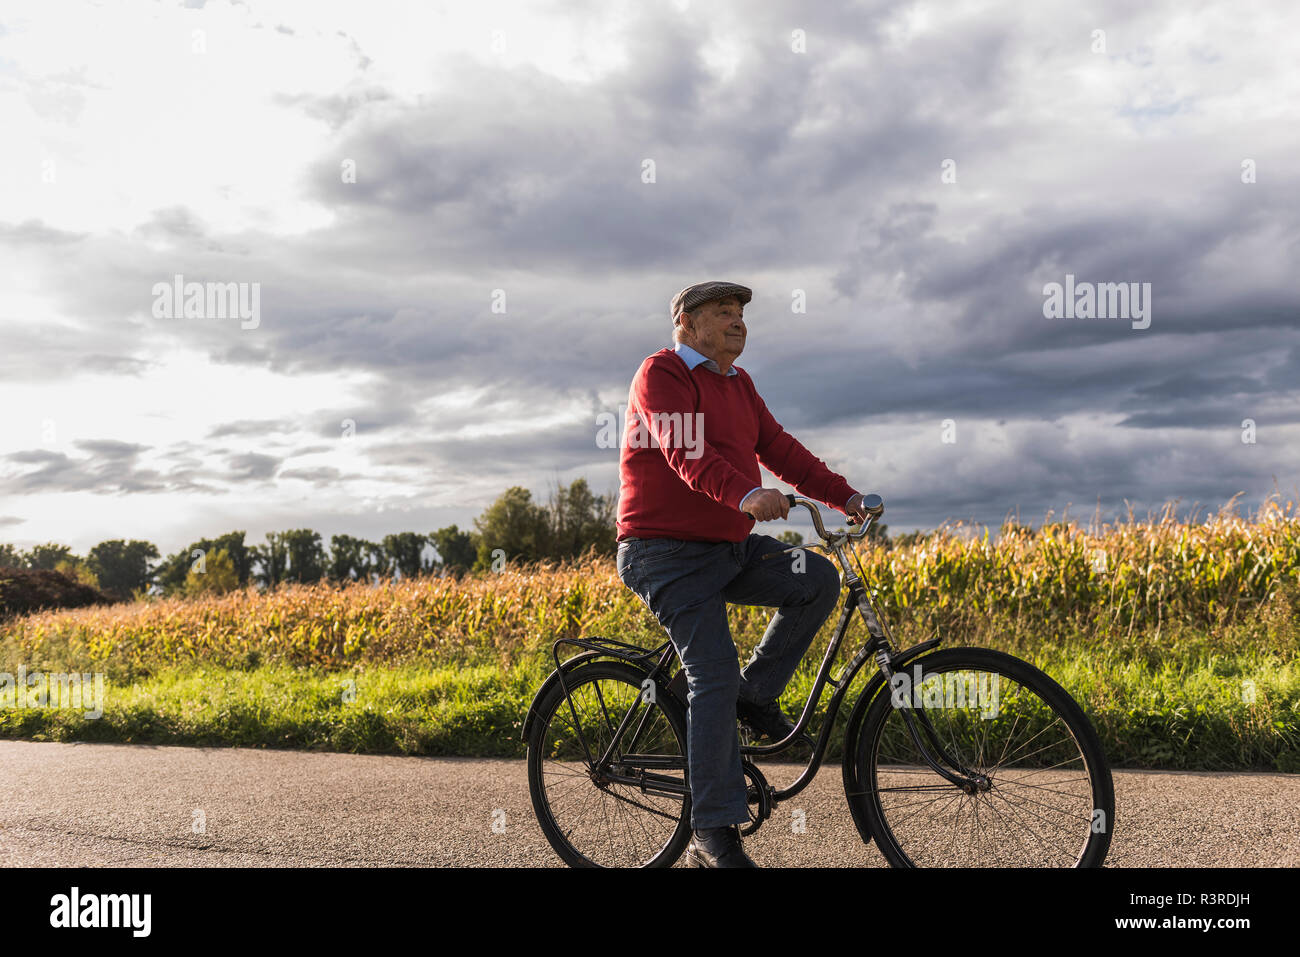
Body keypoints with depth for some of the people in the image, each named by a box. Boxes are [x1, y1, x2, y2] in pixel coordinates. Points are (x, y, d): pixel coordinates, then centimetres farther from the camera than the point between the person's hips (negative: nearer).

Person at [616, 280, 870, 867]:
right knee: (714, 675, -16)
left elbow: (777, 448, 11)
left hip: (730, 547, 8)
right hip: (669, 554, -8)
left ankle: (756, 694, 6)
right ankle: (713, 835, -9)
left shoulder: (738, 383, 16)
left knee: (818, 579, -10)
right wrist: (745, 494, -44)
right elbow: (686, 451, -27)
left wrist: (844, 495, -2)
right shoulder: (662, 374, -11)